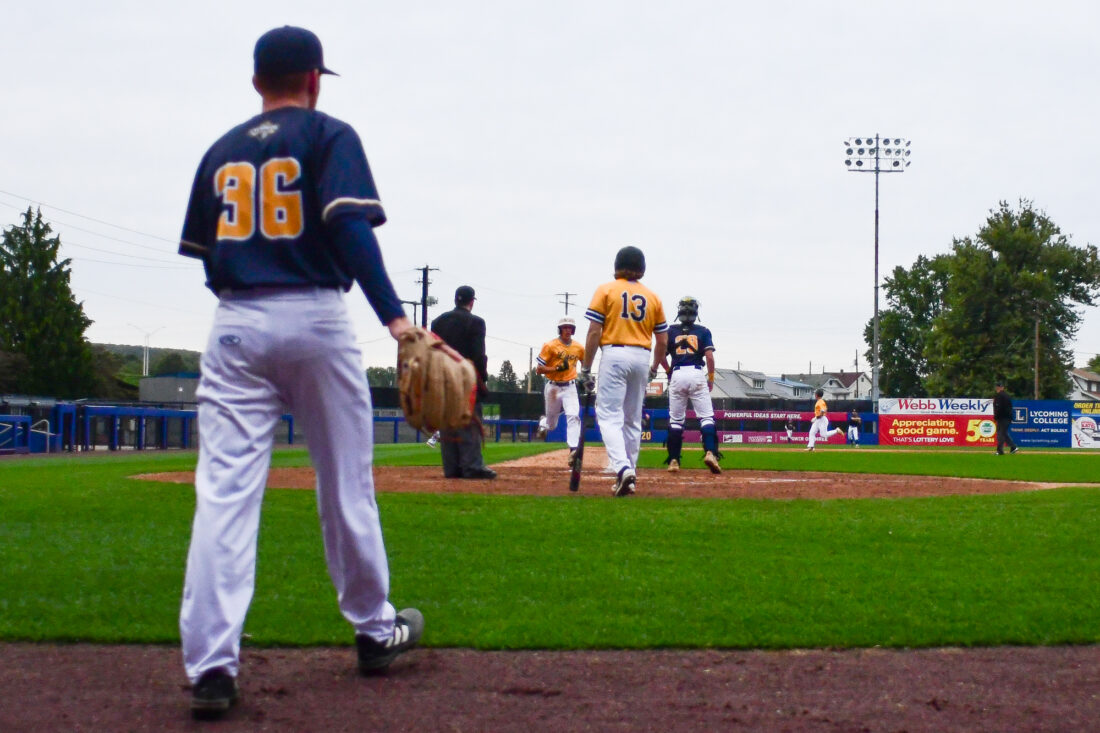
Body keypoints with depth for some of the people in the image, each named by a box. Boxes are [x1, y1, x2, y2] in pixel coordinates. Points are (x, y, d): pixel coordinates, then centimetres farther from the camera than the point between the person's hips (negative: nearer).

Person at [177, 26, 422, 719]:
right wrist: (394, 316, -21)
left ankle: (212, 662, -13)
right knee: (347, 484, 10)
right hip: (316, 321, -3)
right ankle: (374, 629, 25)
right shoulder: (329, 136, 1)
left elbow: (204, 254, 15)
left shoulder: (221, 152, 14)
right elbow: (351, 227, -14)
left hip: (236, 325, 3)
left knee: (225, 492, -4)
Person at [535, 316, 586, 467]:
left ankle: (573, 450, -28)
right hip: (553, 387, -1)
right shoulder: (550, 346, -8)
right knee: (551, 424, 12)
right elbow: (539, 368, -10)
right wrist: (557, 368, -23)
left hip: (570, 387, 1)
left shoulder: (578, 347, 3)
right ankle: (543, 422, 50)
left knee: (573, 416, -21)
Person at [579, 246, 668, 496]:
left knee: (609, 415, -7)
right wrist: (654, 369, 24)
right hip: (642, 357, 4)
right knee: (633, 419, 11)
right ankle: (629, 477, 12)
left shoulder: (606, 291, 2)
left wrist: (586, 368, -2)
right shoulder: (653, 297, 12)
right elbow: (663, 340, 11)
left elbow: (594, 332, -6)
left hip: (614, 355, -4)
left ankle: (622, 467, -28)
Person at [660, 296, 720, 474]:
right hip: (697, 374, -1)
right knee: (706, 417, -1)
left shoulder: (671, 332, 9)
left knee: (675, 420, 8)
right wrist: (711, 378, 6)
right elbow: (709, 356, -3)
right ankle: (710, 452, -22)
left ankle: (673, 460, 3)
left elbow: (661, 356, 4)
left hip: (677, 375, 1)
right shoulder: (703, 331, 6)